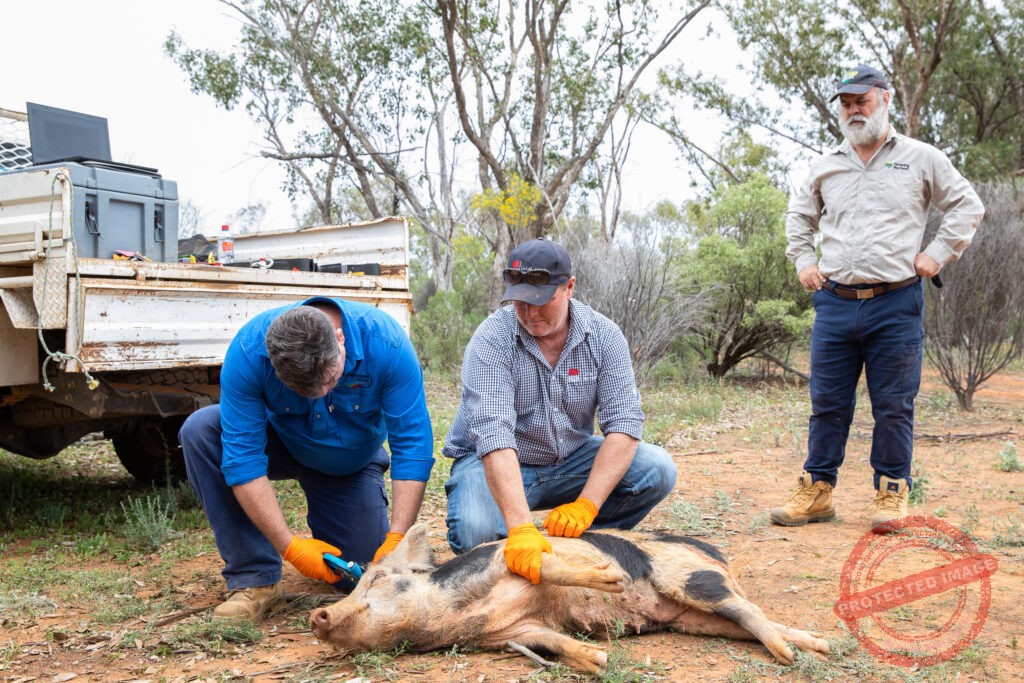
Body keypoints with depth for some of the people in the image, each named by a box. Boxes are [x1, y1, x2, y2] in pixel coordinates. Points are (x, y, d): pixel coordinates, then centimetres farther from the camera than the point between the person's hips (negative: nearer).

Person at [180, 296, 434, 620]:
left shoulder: (387, 344, -34)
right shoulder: (248, 351, -34)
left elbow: (413, 446, -31)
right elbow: (242, 459, -32)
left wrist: (396, 541, -37)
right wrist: (291, 547, -36)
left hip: (351, 464, 0)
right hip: (281, 444, 0)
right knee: (199, 430, -29)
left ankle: (322, 517, 25)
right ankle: (254, 577, -20)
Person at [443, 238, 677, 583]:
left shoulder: (604, 336, -10)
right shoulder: (492, 339, -21)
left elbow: (623, 423, -17)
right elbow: (494, 435, -32)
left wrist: (585, 506, -31)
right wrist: (521, 527, -45)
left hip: (571, 461, 4)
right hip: (496, 465, -3)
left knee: (657, 470, -19)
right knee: (476, 530, -34)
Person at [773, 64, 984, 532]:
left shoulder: (920, 159, 6)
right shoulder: (825, 166, 14)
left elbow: (967, 207, 11)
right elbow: (799, 217, 29)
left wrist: (937, 253, 1)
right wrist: (802, 261, 16)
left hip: (896, 304, -3)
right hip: (835, 302, 3)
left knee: (893, 405, 1)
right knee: (827, 402, 4)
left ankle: (892, 492, 12)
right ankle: (816, 490, 12)